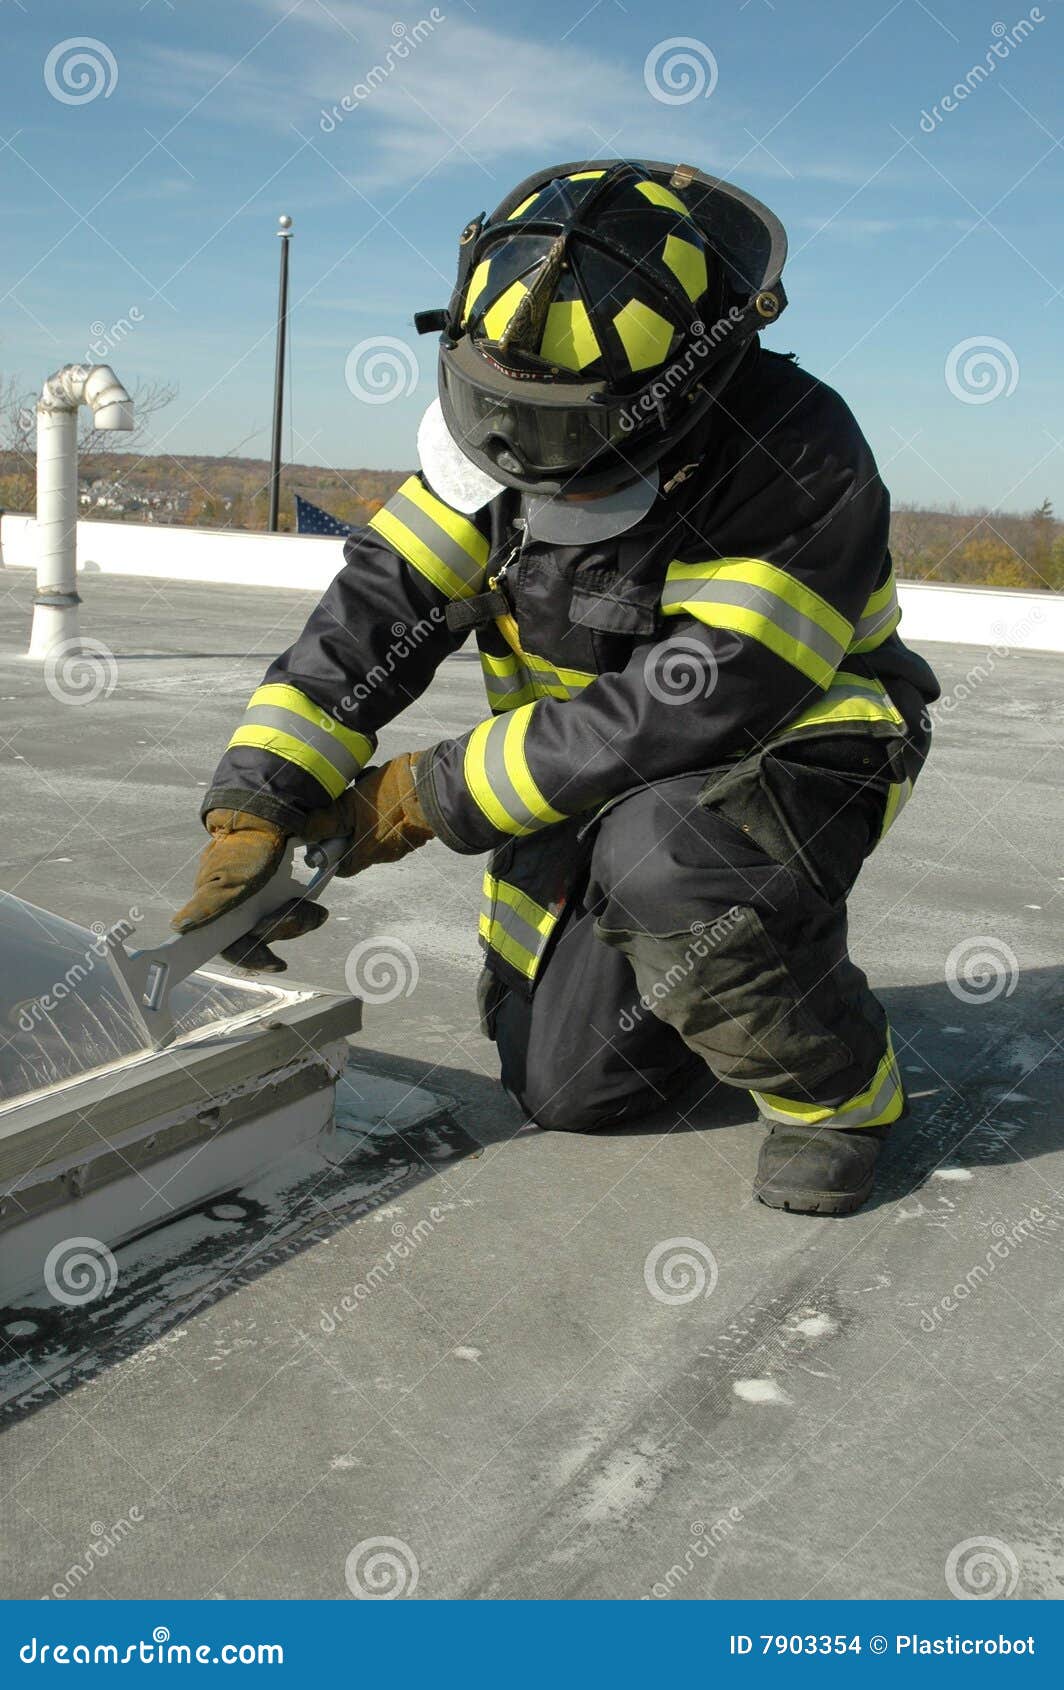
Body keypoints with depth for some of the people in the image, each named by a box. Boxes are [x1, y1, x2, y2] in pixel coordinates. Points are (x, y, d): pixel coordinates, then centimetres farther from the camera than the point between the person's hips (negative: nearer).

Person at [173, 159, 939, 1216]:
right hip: (604, 778, 6)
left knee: (657, 860, -39)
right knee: (564, 1087, 5)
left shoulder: (802, 469, -30)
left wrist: (429, 797, -27)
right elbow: (379, 606, -13)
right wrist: (258, 802, -23)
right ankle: (751, 956, 32)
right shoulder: (508, 431, -12)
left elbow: (686, 708, -33)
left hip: (791, 751, -5)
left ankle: (835, 1087, -11)